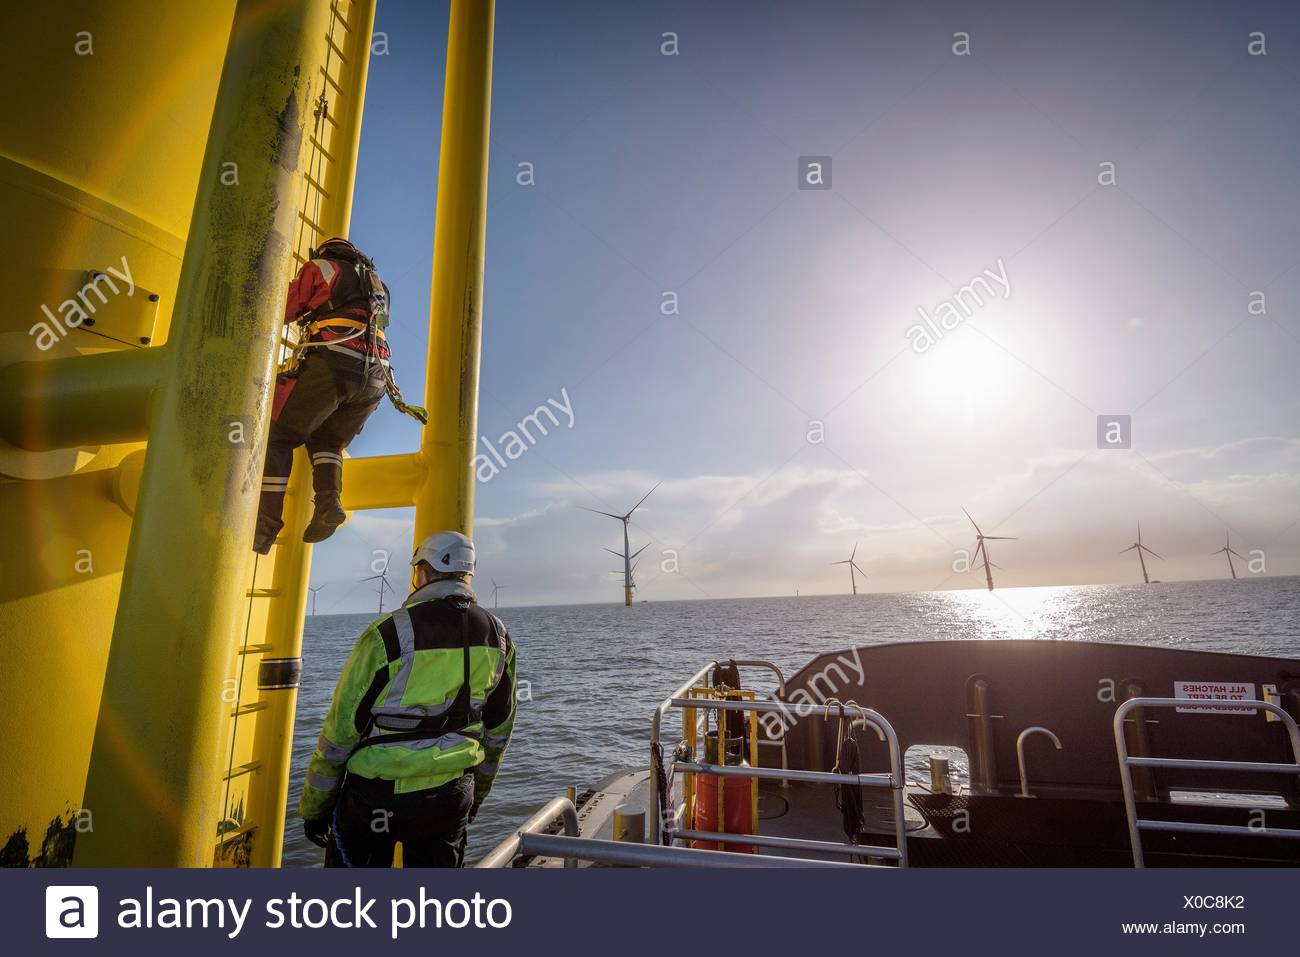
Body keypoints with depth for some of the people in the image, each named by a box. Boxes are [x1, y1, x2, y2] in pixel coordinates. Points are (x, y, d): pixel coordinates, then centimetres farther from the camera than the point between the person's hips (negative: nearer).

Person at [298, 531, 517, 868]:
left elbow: (340, 730, -11)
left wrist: (314, 808, 4)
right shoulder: (498, 637, -4)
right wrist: (476, 795, 20)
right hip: (452, 795, 4)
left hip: (377, 793, -3)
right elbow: (498, 732, 6)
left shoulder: (389, 635, -19)